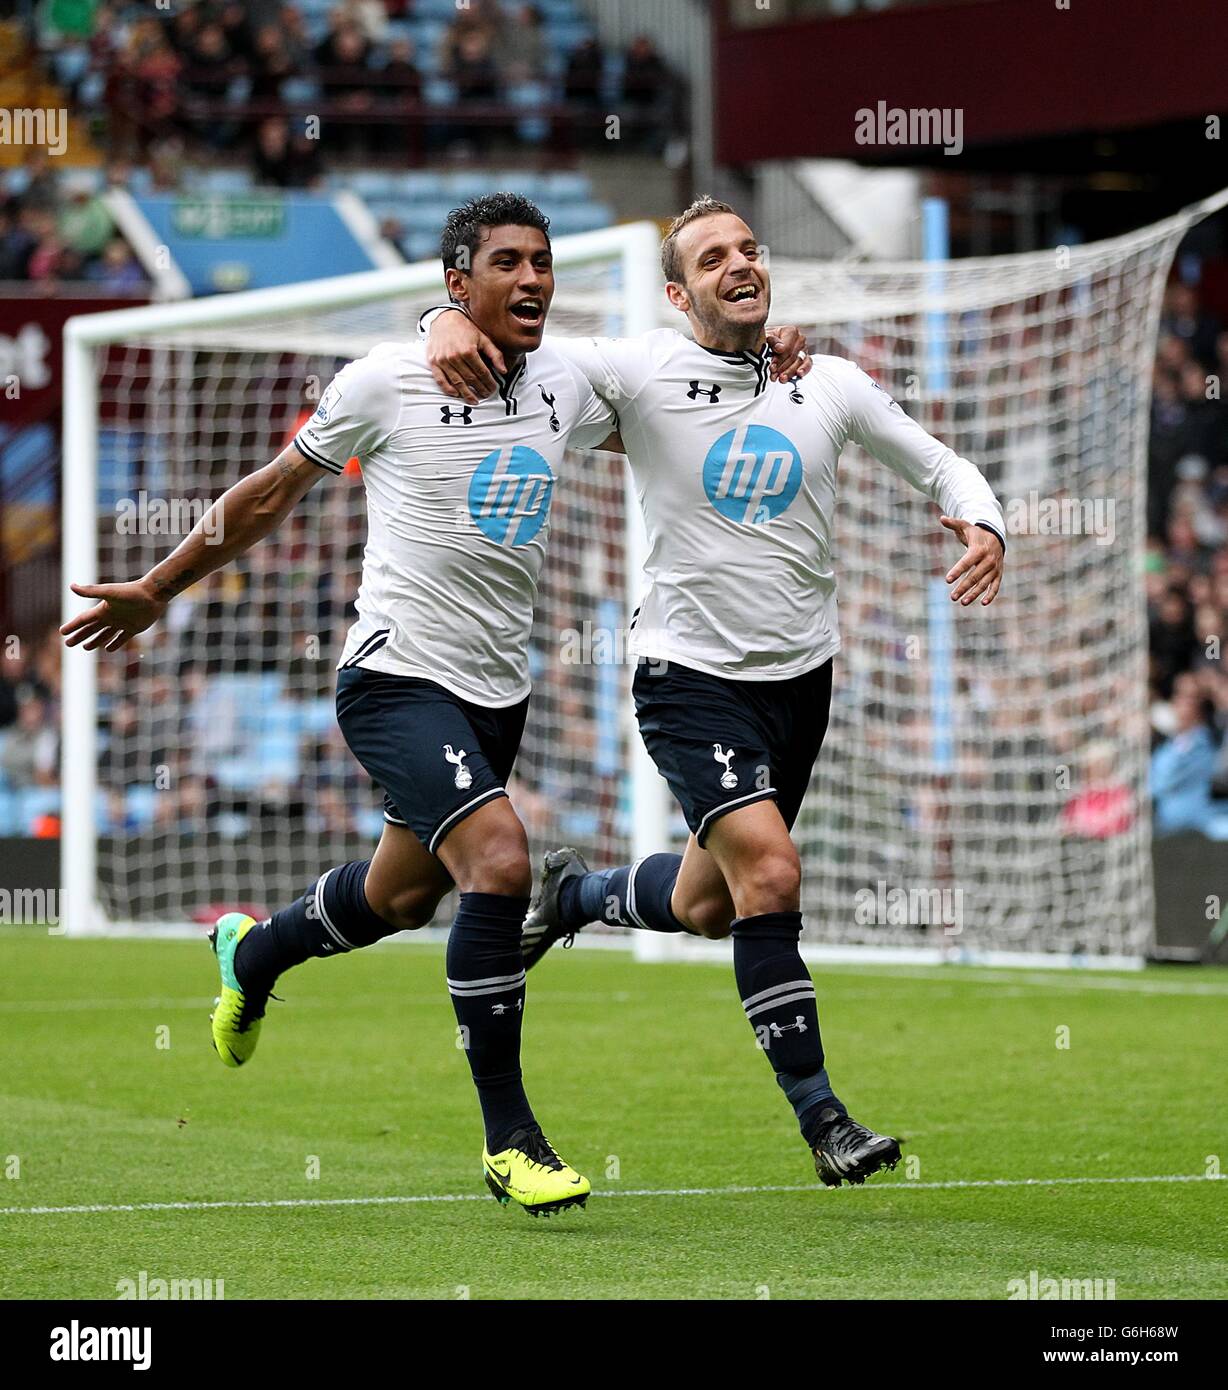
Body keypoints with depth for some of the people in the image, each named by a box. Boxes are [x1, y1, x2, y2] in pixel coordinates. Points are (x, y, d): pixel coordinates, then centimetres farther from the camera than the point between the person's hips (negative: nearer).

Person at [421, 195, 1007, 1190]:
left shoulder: (831, 386, 1)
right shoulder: (641, 371, -9)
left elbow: (941, 466, 12)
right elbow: (506, 350, -7)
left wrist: (983, 526, -9)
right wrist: (450, 319, -31)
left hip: (801, 676, 5)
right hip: (691, 674, -4)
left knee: (707, 907, 14)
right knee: (770, 872, -21)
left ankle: (573, 894, 47)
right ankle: (820, 1117, -14)